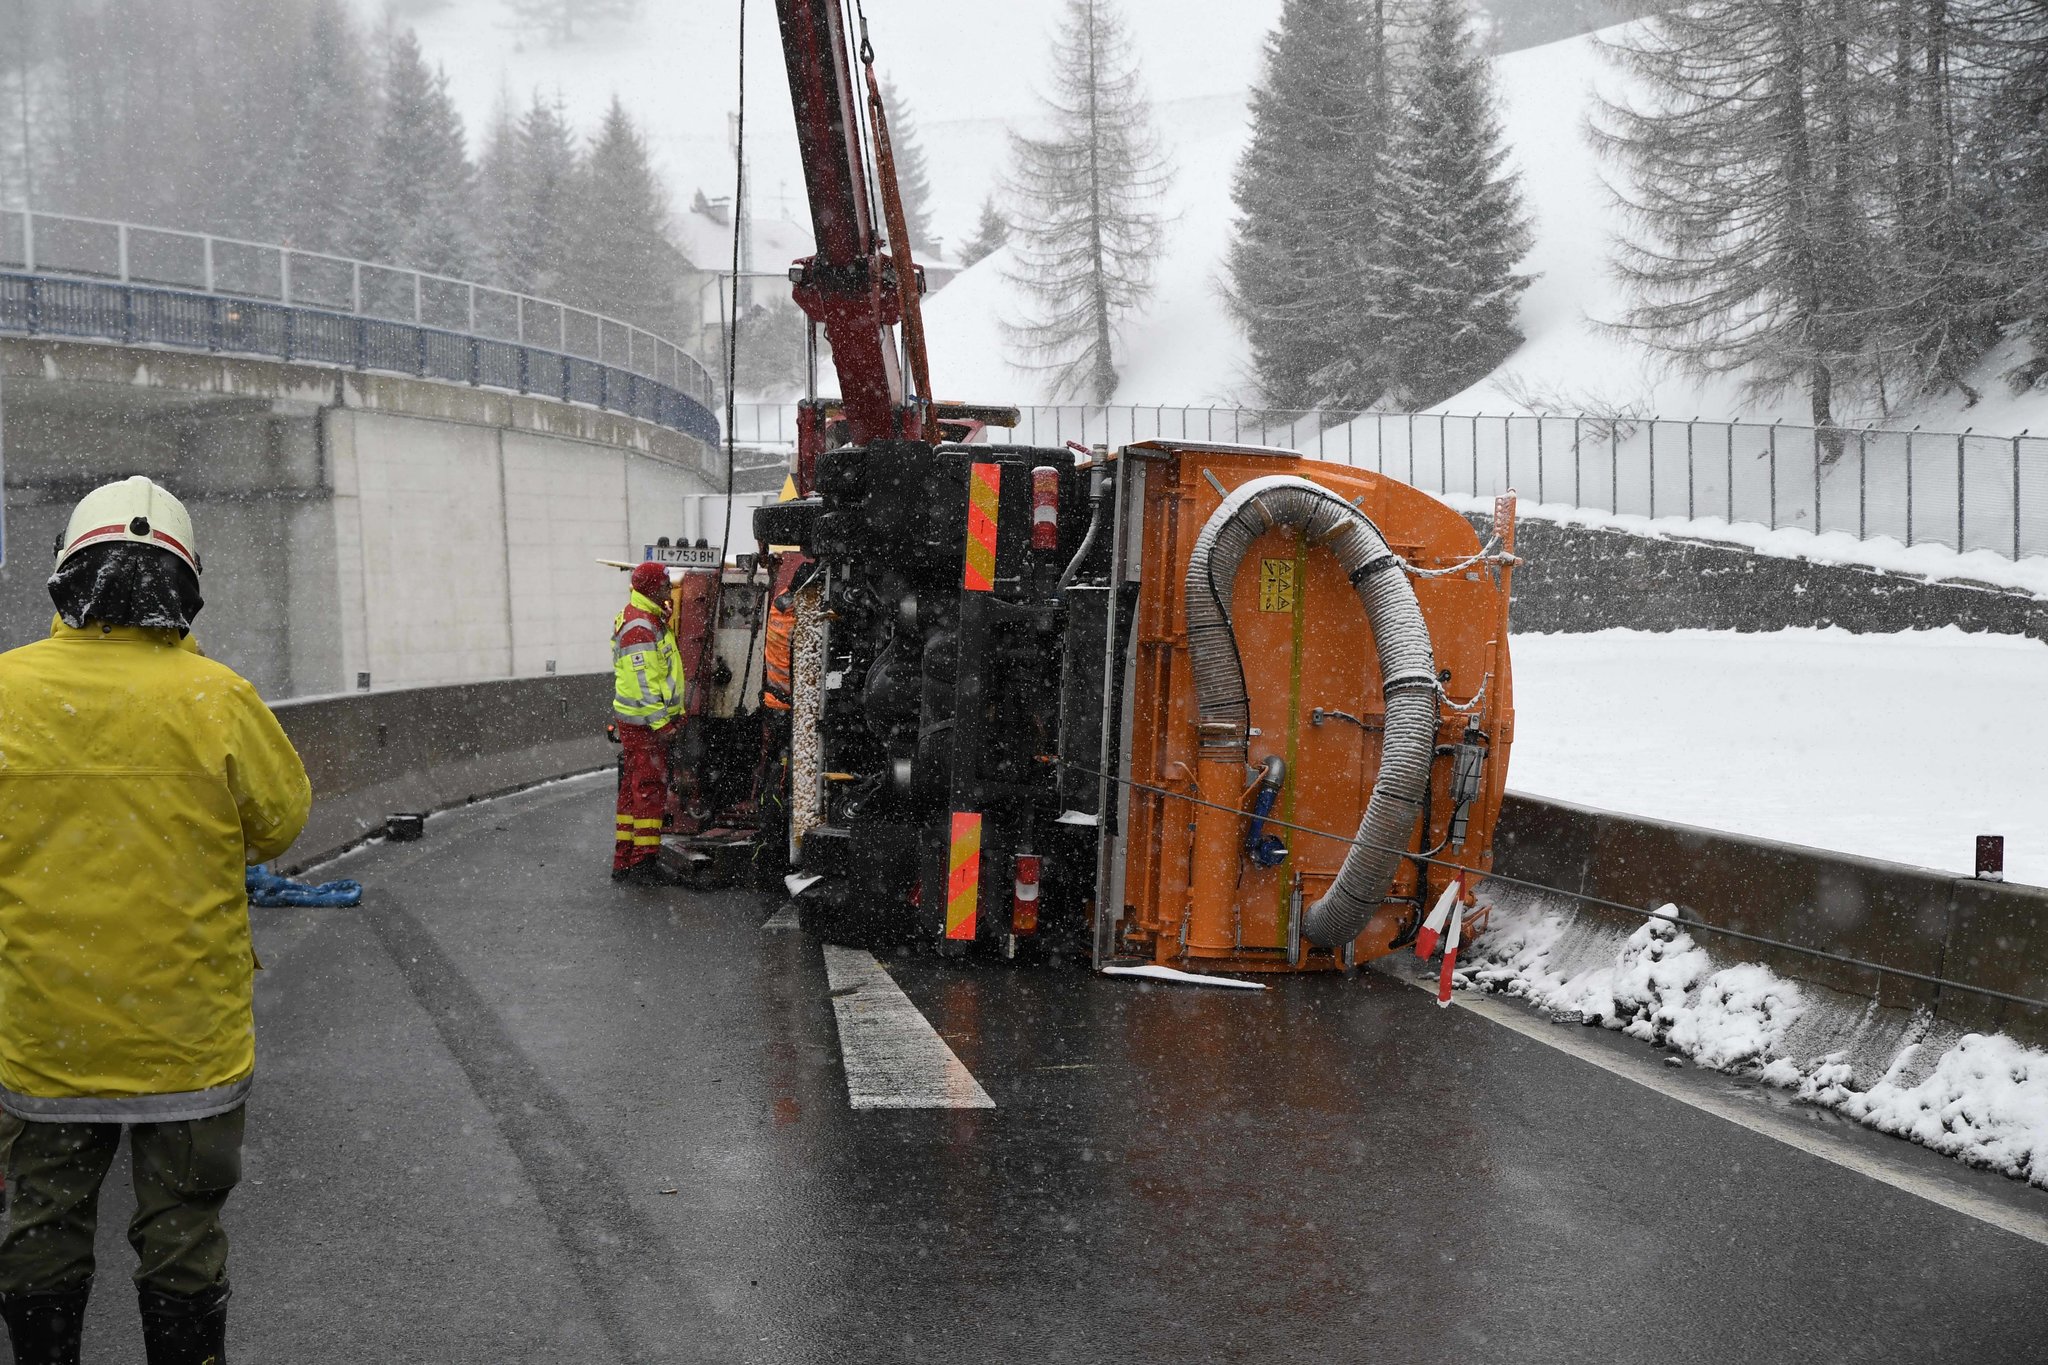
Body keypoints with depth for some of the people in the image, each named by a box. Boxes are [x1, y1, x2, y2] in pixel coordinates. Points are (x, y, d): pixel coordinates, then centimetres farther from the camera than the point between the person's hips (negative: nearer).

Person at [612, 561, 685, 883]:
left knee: (633, 790, 13)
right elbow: (643, 680, -22)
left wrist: (672, 712, 25)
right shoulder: (639, 628, -18)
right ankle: (644, 861, -5)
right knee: (650, 788, -7)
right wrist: (661, 721, -21)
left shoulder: (651, 619, 17)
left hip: (648, 719, 11)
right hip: (644, 722, -11)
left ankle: (624, 862, 19)